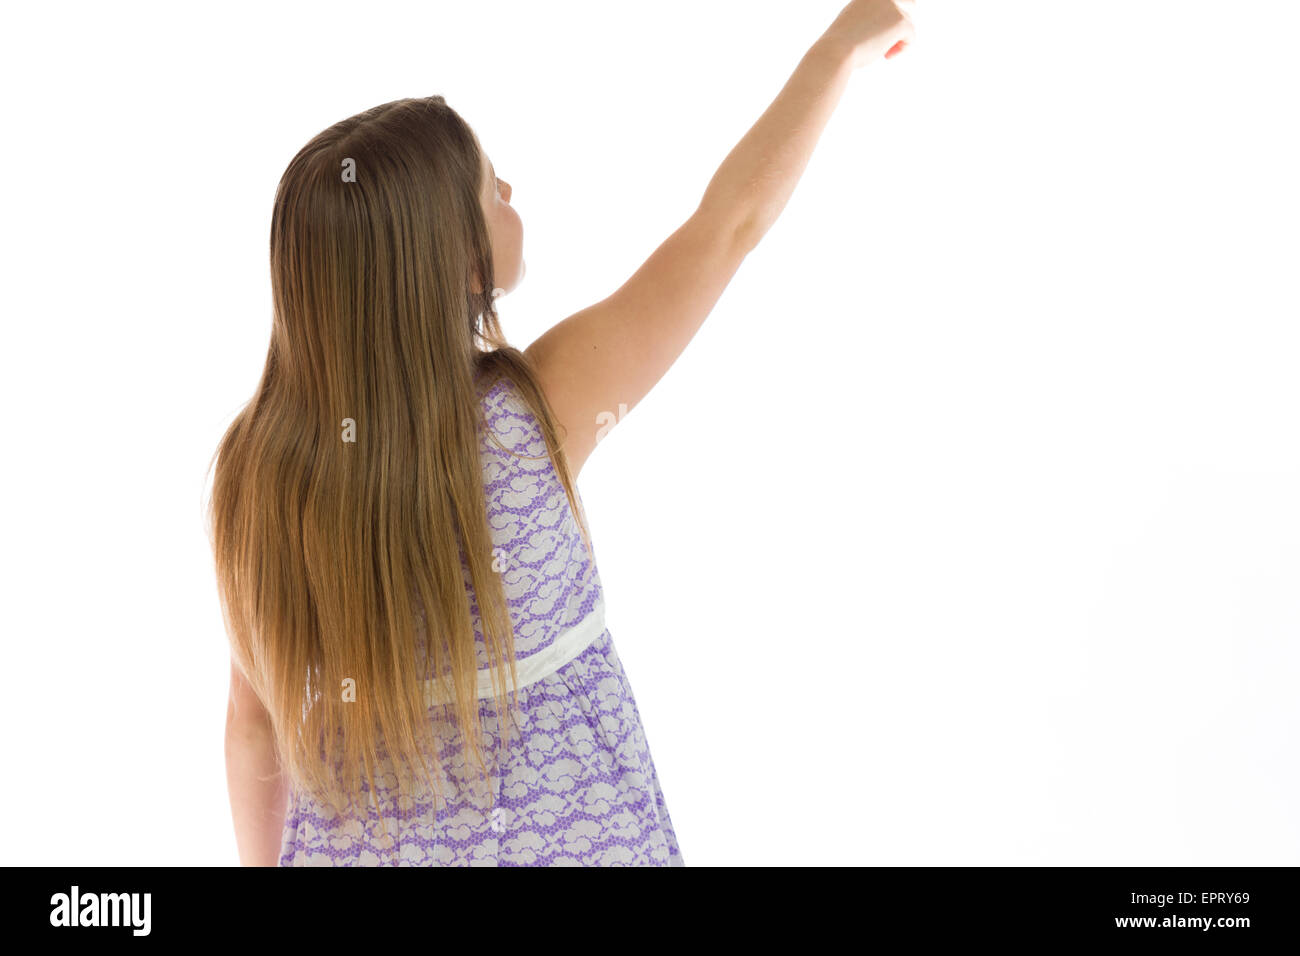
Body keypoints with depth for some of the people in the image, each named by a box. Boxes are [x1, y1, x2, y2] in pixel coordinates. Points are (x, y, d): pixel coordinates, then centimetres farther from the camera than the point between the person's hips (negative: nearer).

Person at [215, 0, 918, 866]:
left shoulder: (258, 467, -14)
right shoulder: (526, 420, -24)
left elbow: (256, 723, -3)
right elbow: (729, 224, -14)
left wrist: (264, 863, 13)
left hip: (356, 845, 3)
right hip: (562, 836, -2)